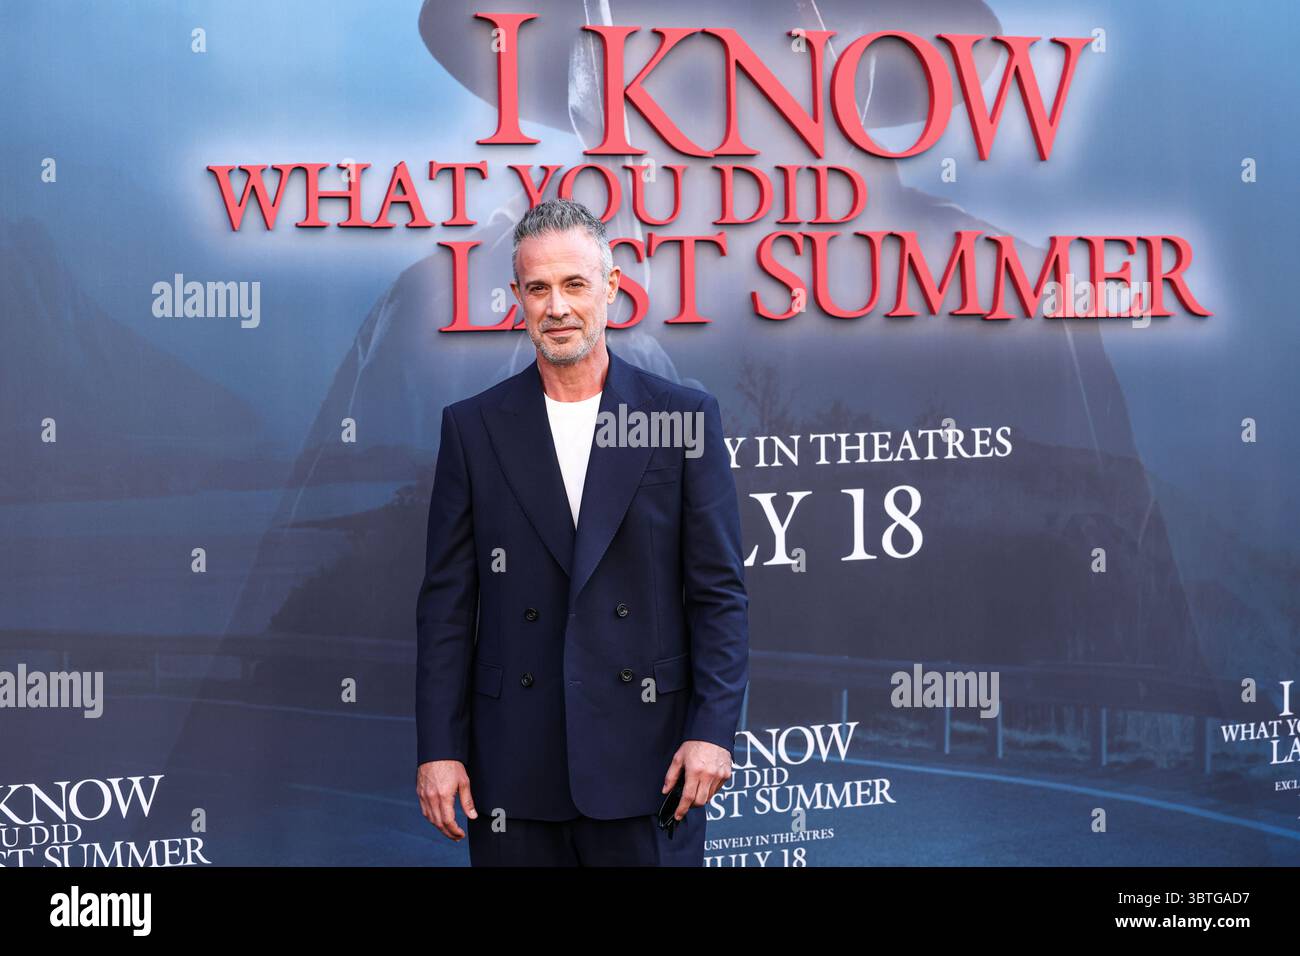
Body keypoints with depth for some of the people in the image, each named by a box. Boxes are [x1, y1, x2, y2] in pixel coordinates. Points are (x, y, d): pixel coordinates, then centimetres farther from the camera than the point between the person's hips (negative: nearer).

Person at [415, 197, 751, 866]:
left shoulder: (685, 415, 2)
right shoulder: (473, 427, 5)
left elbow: (720, 590, 1)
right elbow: (447, 602, 5)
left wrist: (712, 730, -8)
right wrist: (438, 749, -1)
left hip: (645, 760, -1)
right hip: (515, 771, 1)